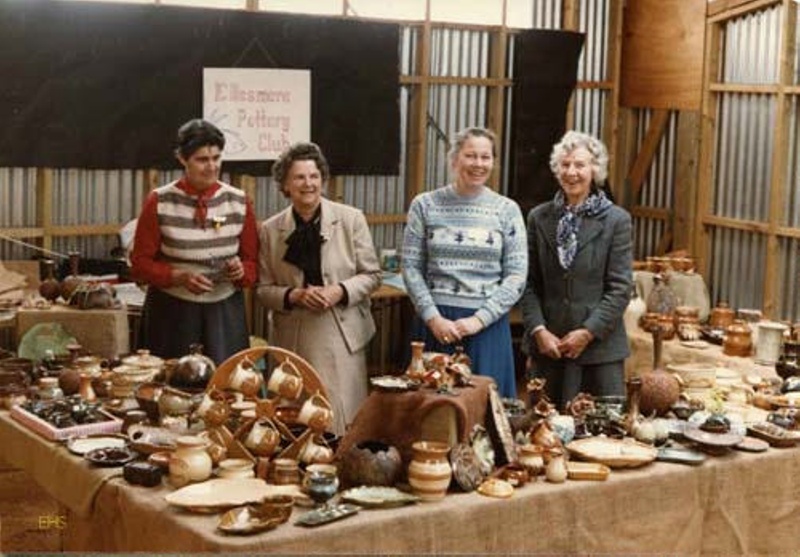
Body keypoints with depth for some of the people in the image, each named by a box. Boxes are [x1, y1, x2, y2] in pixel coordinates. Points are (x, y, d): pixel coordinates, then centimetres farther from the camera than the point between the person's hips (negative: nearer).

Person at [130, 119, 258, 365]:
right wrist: (180, 277, -17)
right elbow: (140, 263, -1)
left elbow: (252, 262, 9)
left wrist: (241, 270, -14)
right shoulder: (159, 202, -4)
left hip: (225, 313, 2)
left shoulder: (238, 201, 2)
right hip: (171, 312, -2)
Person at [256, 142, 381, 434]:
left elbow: (371, 275, 4)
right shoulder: (270, 229, 3)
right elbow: (264, 289, 6)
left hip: (342, 335, -1)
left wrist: (340, 291, -14)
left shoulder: (351, 218, 1)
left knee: (342, 420, -4)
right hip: (294, 338, 1)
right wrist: (294, 295, -14)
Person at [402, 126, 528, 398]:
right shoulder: (425, 205, 3)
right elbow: (411, 267, 1)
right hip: (434, 321, 0)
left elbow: (516, 276, 0)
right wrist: (433, 318, -9)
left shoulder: (507, 210, 3)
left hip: (487, 323, 0)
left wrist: (478, 319, -10)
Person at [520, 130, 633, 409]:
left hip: (600, 345, -2)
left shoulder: (616, 220, -1)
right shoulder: (539, 218, 7)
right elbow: (530, 283, 5)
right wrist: (539, 330, -7)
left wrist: (588, 332, -11)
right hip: (547, 345, 2)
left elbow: (620, 288, -4)